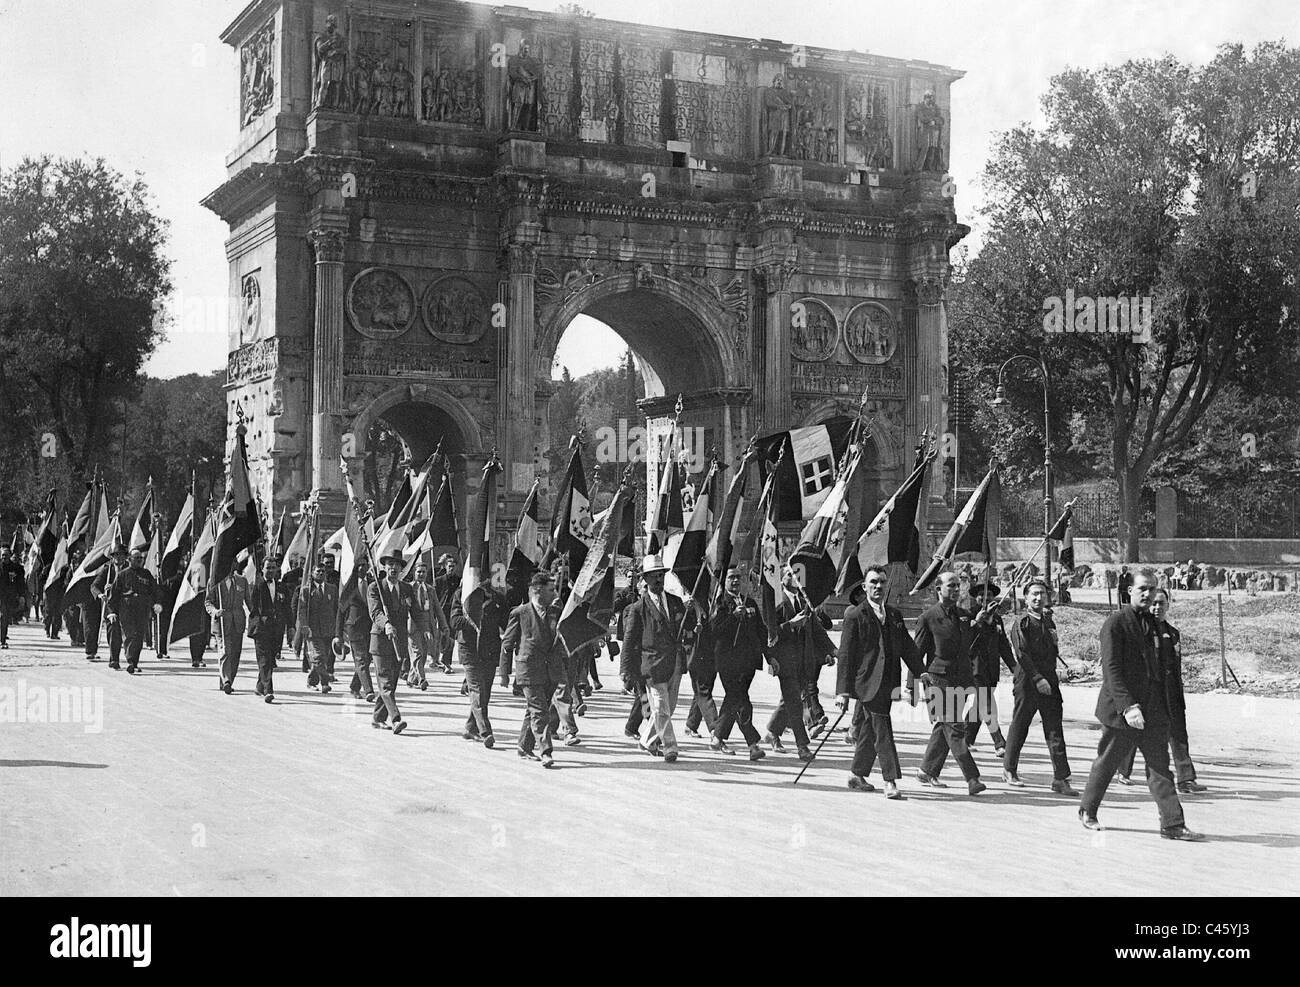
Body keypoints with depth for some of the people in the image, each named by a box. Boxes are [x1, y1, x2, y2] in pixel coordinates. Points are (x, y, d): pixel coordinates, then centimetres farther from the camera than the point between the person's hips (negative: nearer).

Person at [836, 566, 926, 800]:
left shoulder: (894, 616, 16)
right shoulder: (855, 616, -3)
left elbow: (908, 647, 14)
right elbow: (845, 655, -5)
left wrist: (921, 672, -2)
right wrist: (843, 691, -10)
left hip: (887, 683, 6)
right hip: (866, 681, -6)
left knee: (870, 731, 14)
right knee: (882, 730, -11)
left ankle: (858, 774, 27)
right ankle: (890, 781, -10)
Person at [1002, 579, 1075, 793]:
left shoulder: (1049, 621, 14)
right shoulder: (1021, 623, -6)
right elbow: (1022, 654, -14)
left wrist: (1051, 677, 8)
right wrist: (1038, 679, -19)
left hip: (1049, 681, 5)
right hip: (1027, 682, -5)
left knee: (1055, 731, -1)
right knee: (1019, 728, 5)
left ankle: (1060, 779, -3)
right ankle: (1009, 770, 22)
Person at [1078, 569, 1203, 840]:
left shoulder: (1155, 624, 13)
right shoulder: (1115, 623, -10)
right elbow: (1111, 669, -16)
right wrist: (1127, 706, -24)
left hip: (1153, 710, 6)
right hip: (1121, 710, -6)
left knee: (1160, 767, 0)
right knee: (1106, 764, 8)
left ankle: (1173, 824, -1)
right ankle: (1088, 811, 26)